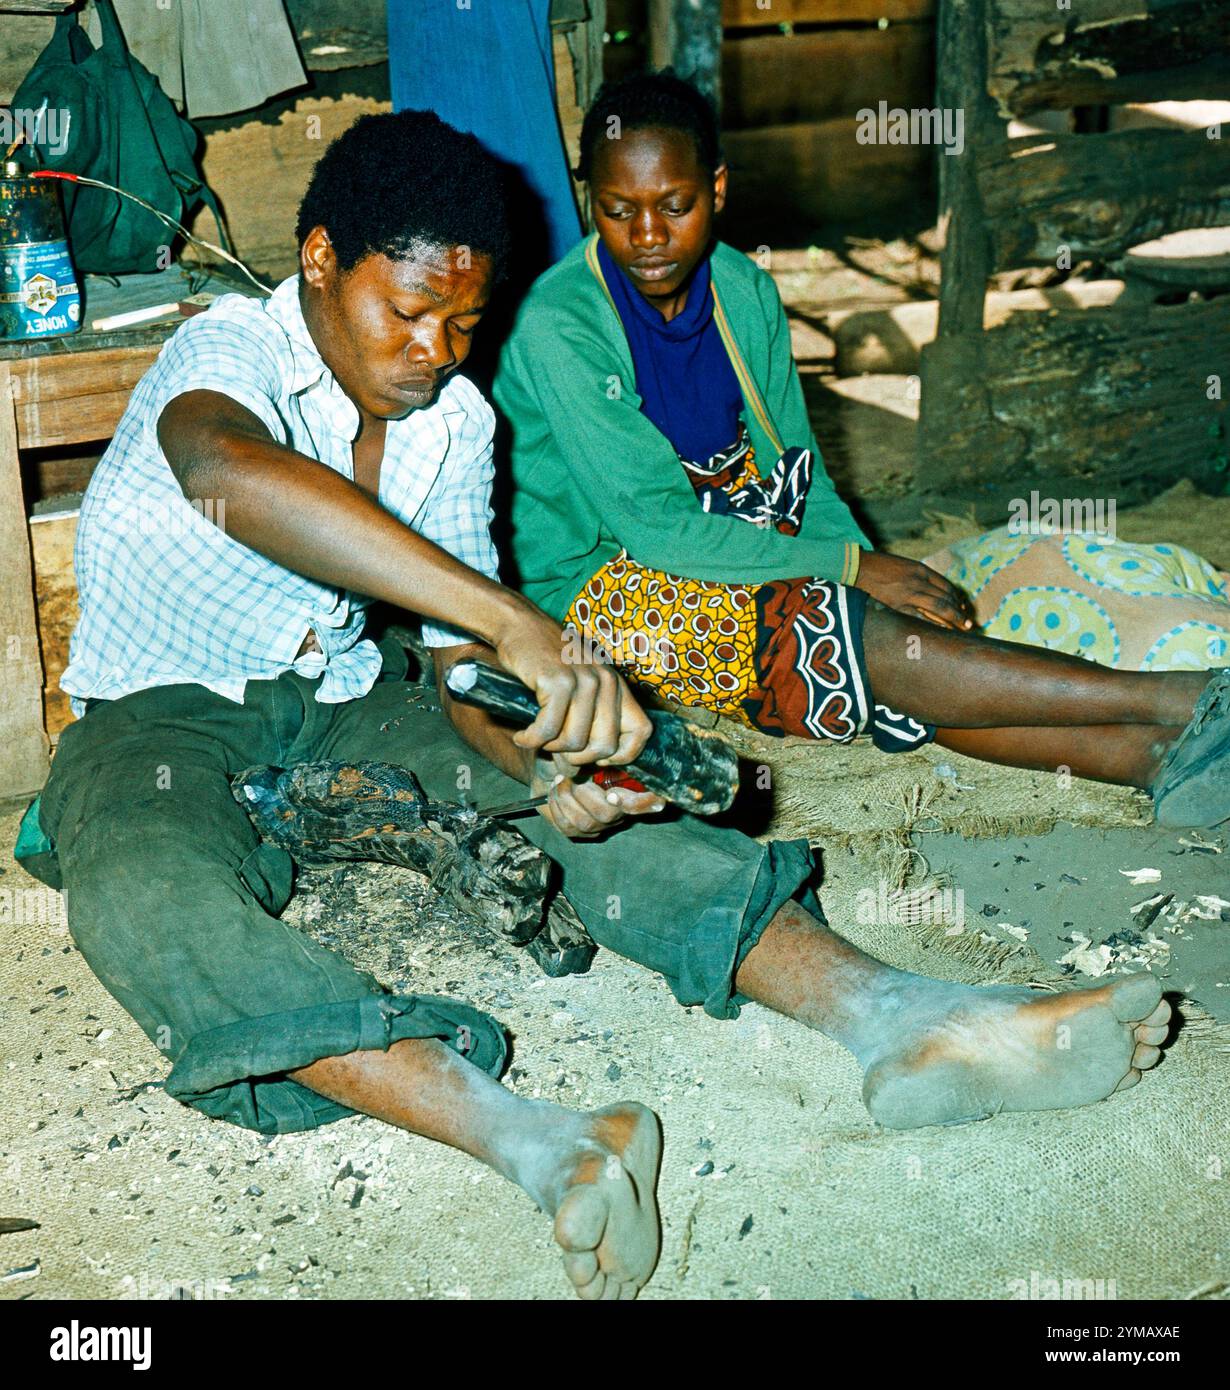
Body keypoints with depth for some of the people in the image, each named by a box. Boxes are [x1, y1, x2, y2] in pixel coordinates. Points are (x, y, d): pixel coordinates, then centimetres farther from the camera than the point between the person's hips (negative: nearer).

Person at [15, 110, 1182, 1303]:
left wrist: (545, 769, -25)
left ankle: (895, 1023, -35)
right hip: (161, 718, -5)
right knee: (142, 890, -40)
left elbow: (460, 659, 0)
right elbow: (224, 472, -44)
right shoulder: (230, 350, -17)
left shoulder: (457, 422, 2)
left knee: (599, 805, -21)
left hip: (343, 710, 5)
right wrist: (522, 629, -53)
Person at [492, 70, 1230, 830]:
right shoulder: (559, 329, -20)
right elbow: (654, 526, -23)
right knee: (860, 639, -27)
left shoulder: (744, 290, -1)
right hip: (599, 579, -6)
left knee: (907, 632, -22)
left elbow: (795, 467, 4)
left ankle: (1158, 755, -29)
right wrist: (849, 566, -22)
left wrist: (874, 570, -14)